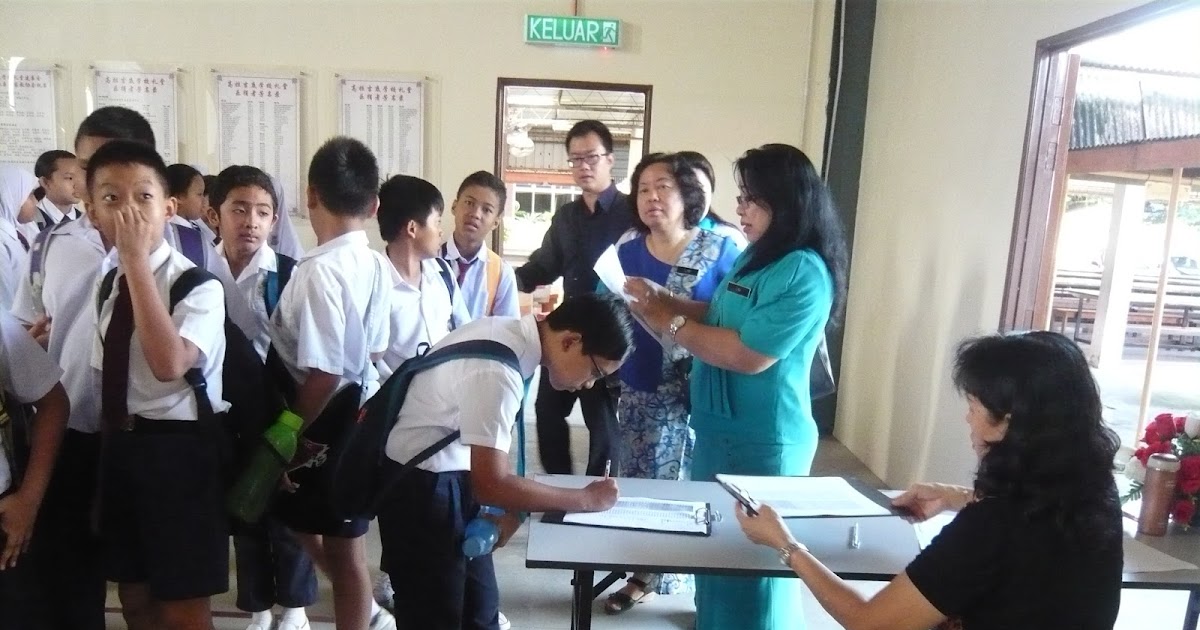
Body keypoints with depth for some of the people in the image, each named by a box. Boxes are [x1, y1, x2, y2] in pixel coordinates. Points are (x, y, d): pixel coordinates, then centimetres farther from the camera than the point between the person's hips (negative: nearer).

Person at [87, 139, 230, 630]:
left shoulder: (198, 285, -16)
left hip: (179, 449, -7)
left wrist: (137, 259, -31)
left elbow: (168, 364, -33)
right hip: (119, 445, 7)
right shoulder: (103, 277, 6)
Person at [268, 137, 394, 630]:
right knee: (328, 532, 25)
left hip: (330, 422, -8)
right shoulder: (376, 266, 2)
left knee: (342, 546, 11)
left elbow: (323, 374, -24)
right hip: (364, 412, 8)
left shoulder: (319, 270, -23)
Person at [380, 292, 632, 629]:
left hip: (451, 476, 9)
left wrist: (511, 508, 1)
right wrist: (587, 499, -19)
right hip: (419, 486, -9)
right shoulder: (496, 370, -30)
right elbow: (491, 485, -28)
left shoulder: (510, 335, -3)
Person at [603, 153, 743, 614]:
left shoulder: (720, 250, -3)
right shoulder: (625, 254, 7)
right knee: (639, 484, 10)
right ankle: (644, 573, 29)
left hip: (701, 394, -3)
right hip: (640, 392, 4)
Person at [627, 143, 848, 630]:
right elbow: (718, 316, 16)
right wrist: (662, 297, 1)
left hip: (762, 442, -9)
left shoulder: (804, 274, -22)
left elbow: (749, 355, -26)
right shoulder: (757, 256, 8)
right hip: (722, 428, 10)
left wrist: (671, 324, -17)